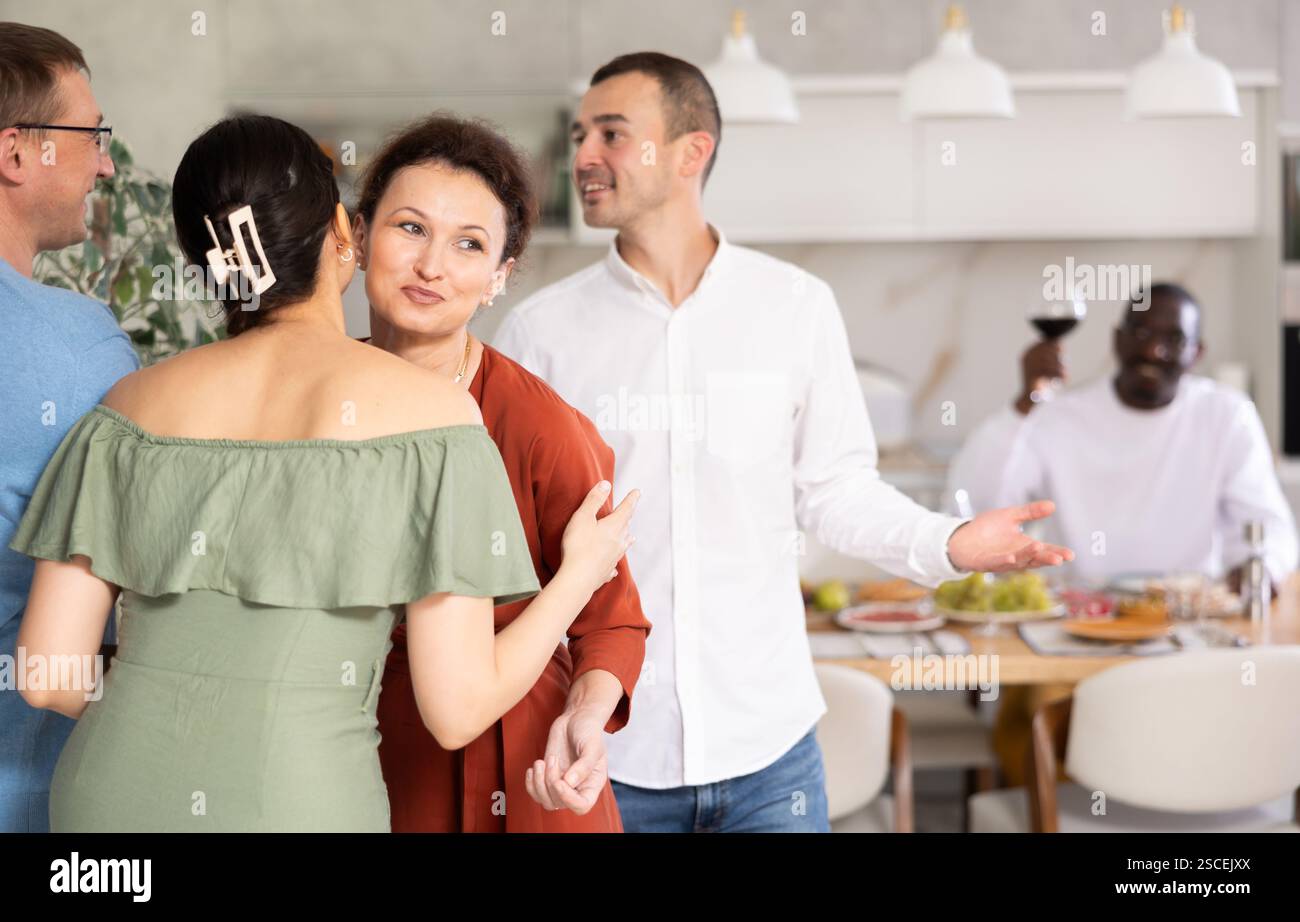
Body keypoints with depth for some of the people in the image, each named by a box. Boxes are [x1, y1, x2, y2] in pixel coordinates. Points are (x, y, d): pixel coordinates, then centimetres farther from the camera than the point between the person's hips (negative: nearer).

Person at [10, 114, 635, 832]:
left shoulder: (135, 402, 4)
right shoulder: (428, 407, -5)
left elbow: (47, 672, 2)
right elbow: (458, 711, -6)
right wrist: (579, 575, 10)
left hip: (109, 790, 4)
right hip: (298, 799, -3)